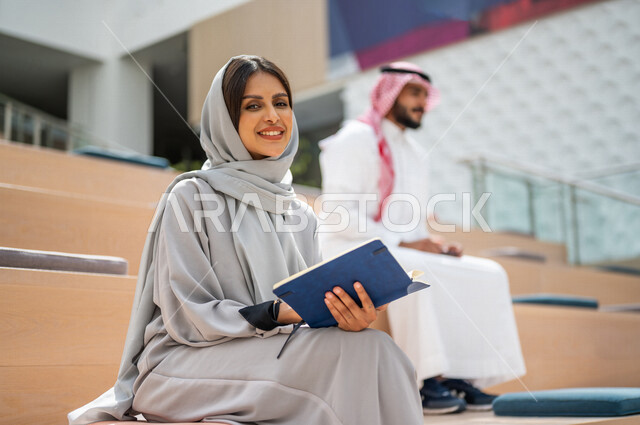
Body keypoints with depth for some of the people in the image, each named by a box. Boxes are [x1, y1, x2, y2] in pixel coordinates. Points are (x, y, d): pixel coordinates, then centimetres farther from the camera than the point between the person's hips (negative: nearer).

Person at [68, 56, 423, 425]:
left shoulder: (301, 215, 15)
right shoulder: (191, 197, -1)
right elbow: (187, 317, -8)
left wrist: (348, 315, -17)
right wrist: (276, 313, -23)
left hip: (278, 355, 5)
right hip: (185, 364, -5)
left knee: (372, 343, -28)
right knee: (352, 351, -29)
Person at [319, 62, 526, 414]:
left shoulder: (412, 151, 20)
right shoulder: (356, 138, -6)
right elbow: (339, 216, -17)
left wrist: (436, 245, 1)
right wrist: (404, 244, -21)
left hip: (401, 254, 8)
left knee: (486, 275, -8)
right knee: (414, 276, -37)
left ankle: (458, 373, -13)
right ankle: (425, 381, -29)